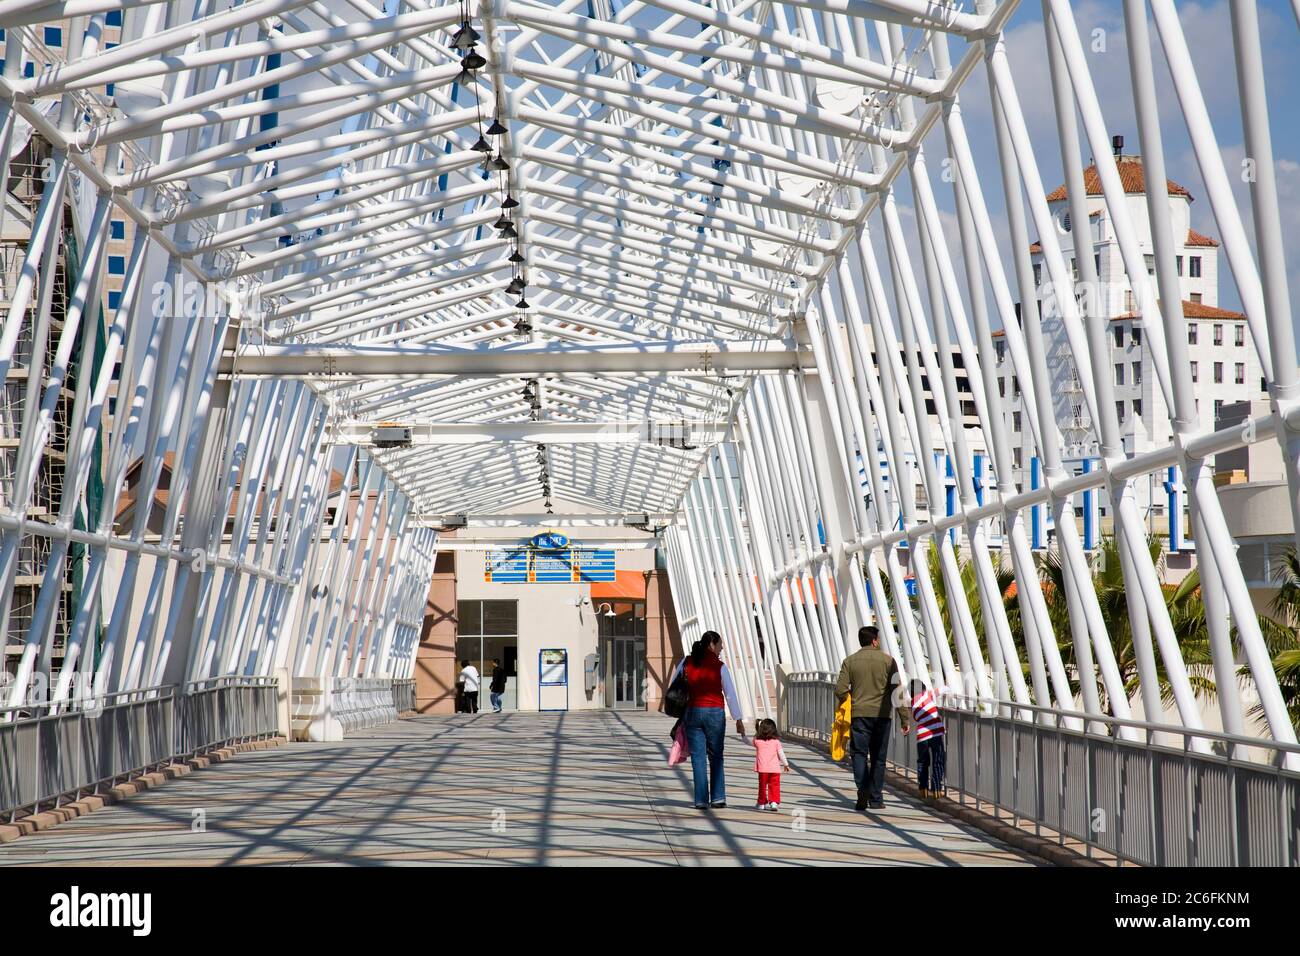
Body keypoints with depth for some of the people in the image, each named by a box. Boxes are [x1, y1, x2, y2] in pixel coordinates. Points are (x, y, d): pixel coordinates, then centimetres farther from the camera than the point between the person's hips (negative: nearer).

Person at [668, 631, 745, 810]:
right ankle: (718, 797, 4)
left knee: (698, 758, 3)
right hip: (715, 714, -2)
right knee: (716, 757, 11)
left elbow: (672, 686, 9)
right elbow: (730, 695, -8)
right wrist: (738, 720, -2)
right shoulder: (719, 667, -7)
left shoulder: (687, 663, 2)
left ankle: (701, 800, -1)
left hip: (692, 713, 2)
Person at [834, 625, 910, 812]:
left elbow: (840, 689, -3)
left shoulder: (850, 661, 4)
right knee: (878, 758, 9)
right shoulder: (888, 660, 1)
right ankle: (876, 798, 12)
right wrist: (904, 719, 3)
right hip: (882, 714, 0)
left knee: (859, 754, 2)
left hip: (859, 714, 0)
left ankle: (863, 790, -21)